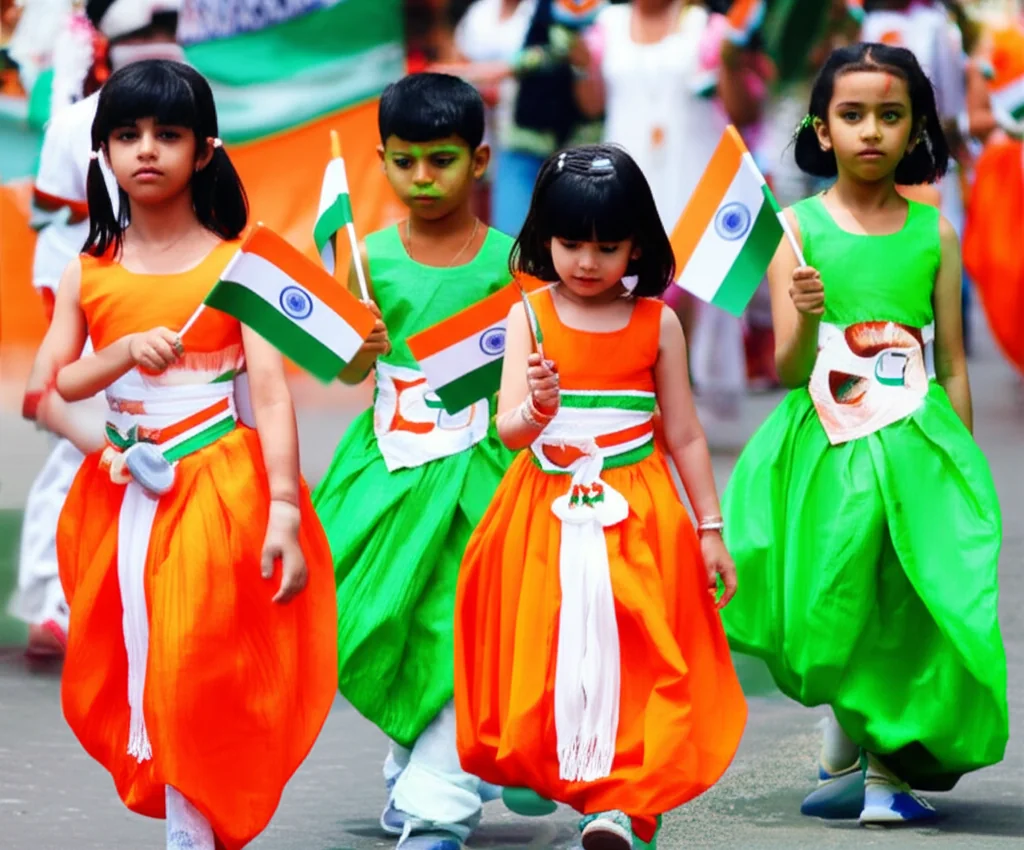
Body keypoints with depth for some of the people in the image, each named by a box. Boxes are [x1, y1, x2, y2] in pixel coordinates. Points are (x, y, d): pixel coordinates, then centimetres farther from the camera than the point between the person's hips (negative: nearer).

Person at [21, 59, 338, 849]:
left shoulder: (235, 265, -4)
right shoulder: (87, 274, 6)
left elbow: (271, 391, -8)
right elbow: (46, 389, 3)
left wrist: (283, 510, -17)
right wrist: (125, 354, -15)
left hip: (219, 489, -4)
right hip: (122, 492, 4)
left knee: (195, 675, -7)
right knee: (130, 671, 6)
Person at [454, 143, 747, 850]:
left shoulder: (656, 324, 1)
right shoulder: (530, 317, -1)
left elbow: (684, 435, 7)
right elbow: (508, 428, -8)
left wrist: (711, 528, 7)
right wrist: (536, 409, -31)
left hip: (637, 518, 0)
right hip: (546, 515, 0)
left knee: (637, 652, -6)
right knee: (550, 648, 2)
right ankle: (547, 771, 18)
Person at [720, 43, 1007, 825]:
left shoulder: (932, 232, 3)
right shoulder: (798, 228, -1)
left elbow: (953, 364, 8)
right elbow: (788, 371, -4)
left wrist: (962, 464, 6)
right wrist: (807, 317, -23)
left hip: (916, 447, 1)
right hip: (825, 447, -1)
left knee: (918, 608, -4)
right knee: (835, 607, 3)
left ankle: (888, 769, 10)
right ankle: (846, 757, 26)